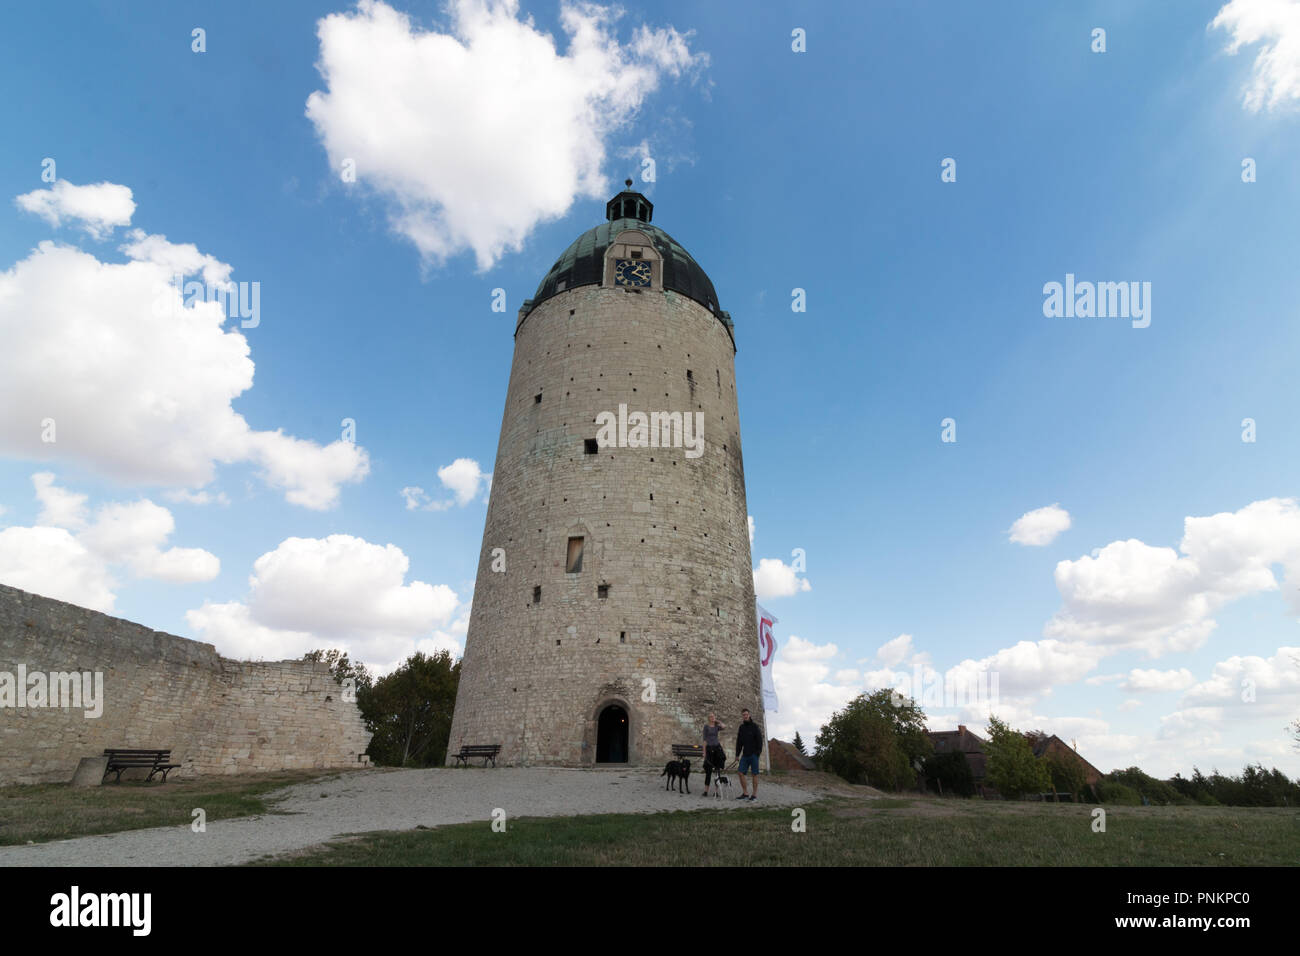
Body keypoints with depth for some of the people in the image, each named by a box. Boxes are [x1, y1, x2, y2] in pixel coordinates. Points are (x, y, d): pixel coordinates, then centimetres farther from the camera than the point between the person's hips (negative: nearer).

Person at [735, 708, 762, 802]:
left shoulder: (754, 726, -4)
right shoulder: (741, 727, 12)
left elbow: (759, 739, -9)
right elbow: (739, 741, 15)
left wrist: (759, 751, -17)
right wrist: (737, 753, 9)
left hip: (753, 754, -5)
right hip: (745, 754, 6)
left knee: (754, 774, -1)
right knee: (740, 773, 0)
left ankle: (755, 795, 6)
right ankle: (745, 793, 9)